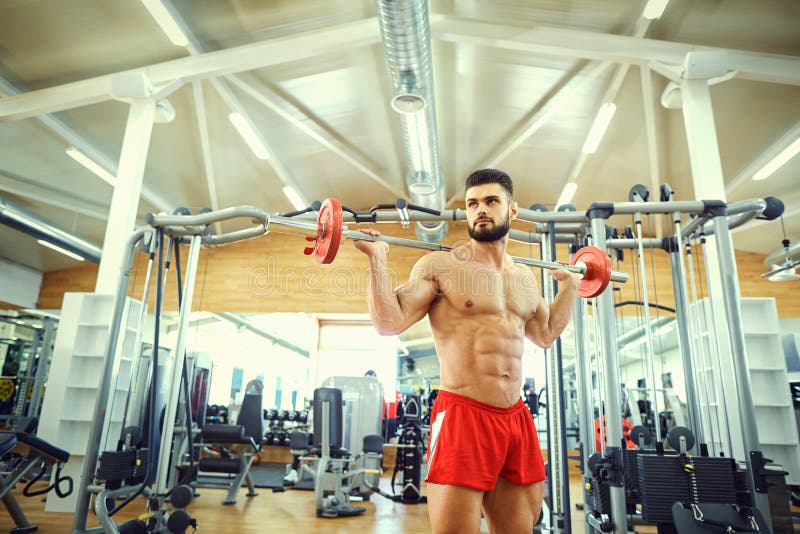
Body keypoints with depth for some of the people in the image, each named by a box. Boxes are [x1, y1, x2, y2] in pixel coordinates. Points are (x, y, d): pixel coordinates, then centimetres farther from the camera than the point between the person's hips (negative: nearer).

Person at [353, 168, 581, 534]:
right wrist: (377, 259, -16)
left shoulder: (525, 277, 13)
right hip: (463, 416, -6)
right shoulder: (440, 266, -5)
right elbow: (390, 322, -11)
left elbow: (546, 333, 28)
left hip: (518, 420, 6)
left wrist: (570, 285, 31)